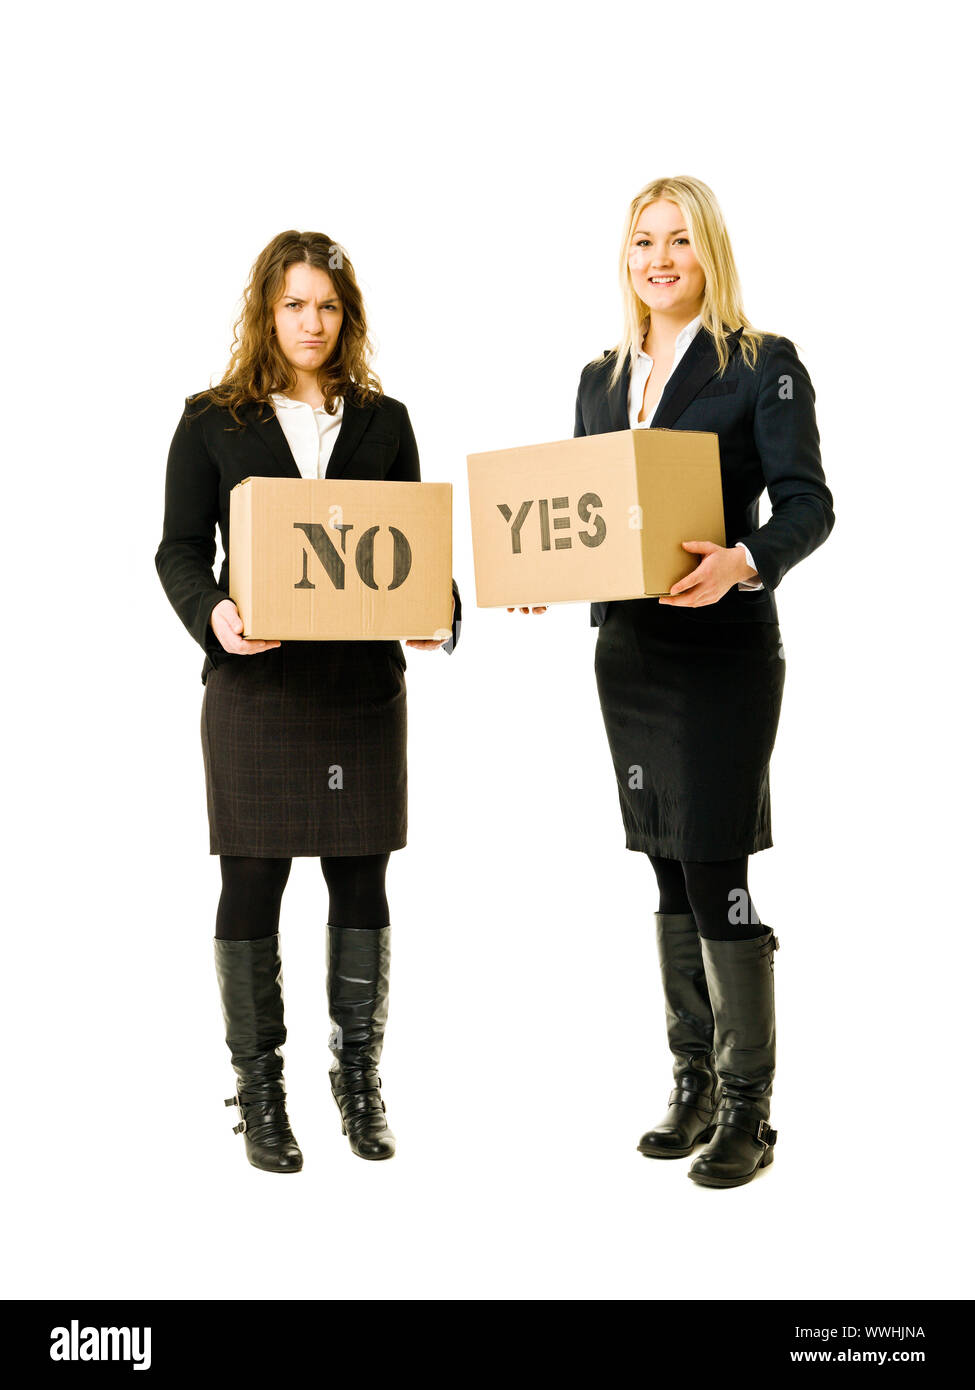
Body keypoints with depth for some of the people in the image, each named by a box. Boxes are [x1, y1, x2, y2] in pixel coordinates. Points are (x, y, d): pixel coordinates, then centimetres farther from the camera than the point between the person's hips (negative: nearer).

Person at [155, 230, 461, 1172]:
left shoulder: (384, 421, 11)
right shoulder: (213, 422, 5)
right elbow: (179, 548, 1)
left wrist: (439, 616, -10)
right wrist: (213, 615, -19)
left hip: (365, 680, 2)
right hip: (256, 680, -2)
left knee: (361, 881, 6)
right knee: (252, 883, 1)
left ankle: (360, 1078, 19)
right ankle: (258, 1088, 13)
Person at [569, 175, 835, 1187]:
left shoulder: (763, 364, -3)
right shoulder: (603, 378, 14)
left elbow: (807, 504, -11)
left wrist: (744, 561, -30)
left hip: (724, 648, -6)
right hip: (626, 649, 6)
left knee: (715, 873, -7)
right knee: (671, 875, 12)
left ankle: (746, 1109, 5)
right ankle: (693, 1085, 23)